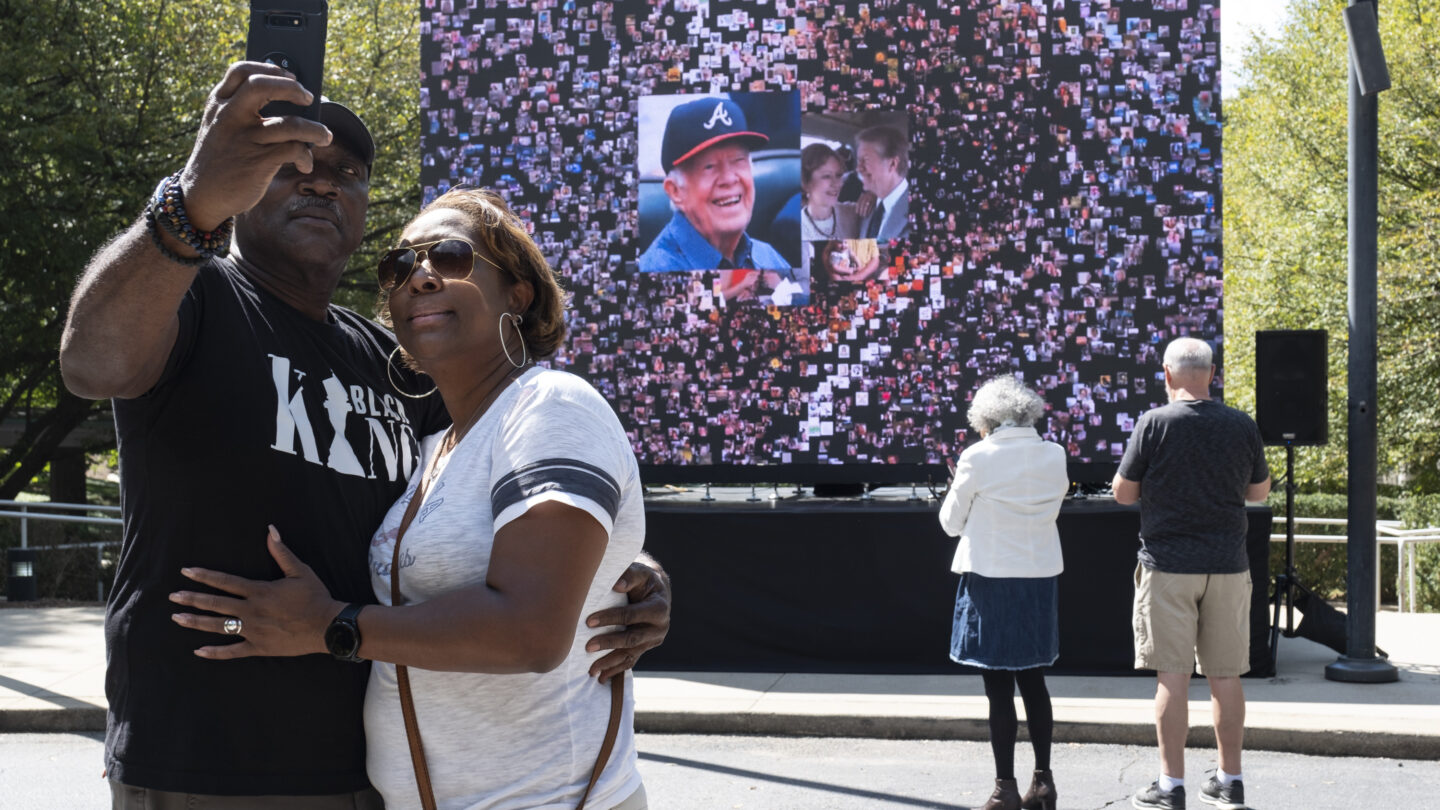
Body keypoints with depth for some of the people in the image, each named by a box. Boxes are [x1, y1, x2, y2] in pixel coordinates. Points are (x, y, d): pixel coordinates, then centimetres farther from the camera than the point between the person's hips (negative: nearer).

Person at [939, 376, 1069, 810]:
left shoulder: (978, 458, -12)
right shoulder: (1054, 456, 1)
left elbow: (951, 523, -4)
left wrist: (957, 490, 14)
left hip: (991, 580, -5)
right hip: (1040, 579, 5)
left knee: (999, 687, 1)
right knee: (1033, 680, 16)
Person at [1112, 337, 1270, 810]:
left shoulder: (1155, 423, -9)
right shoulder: (1242, 426, 1)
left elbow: (1123, 493, -3)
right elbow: (1259, 491, 13)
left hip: (1168, 565, -3)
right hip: (1228, 565, 3)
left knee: (1171, 675, 0)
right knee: (1225, 675, 10)